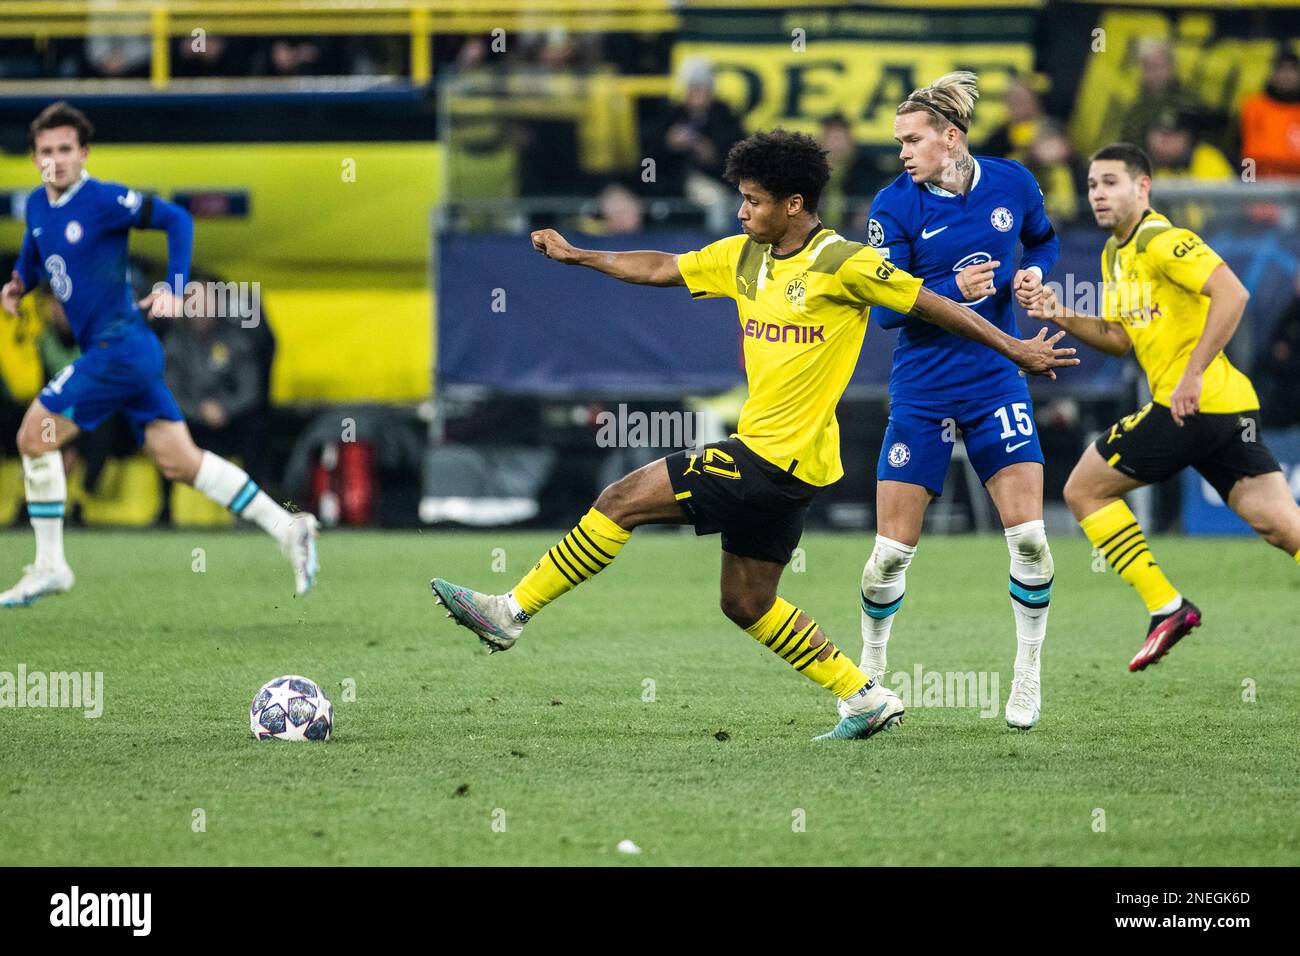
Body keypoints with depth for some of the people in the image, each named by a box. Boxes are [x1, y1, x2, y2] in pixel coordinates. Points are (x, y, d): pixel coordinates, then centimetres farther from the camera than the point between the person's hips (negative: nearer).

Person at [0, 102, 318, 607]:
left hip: (120, 344, -8)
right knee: (178, 461, 6)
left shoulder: (104, 200, -13)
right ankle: (287, 527, 7)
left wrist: (174, 289, -18)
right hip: (105, 349, 8)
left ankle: (49, 565, 1)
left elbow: (176, 219, -10)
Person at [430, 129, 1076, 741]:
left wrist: (1014, 349, -2)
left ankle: (513, 612, -3)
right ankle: (865, 699, 16)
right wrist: (575, 256, 18)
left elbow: (932, 305, -6)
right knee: (747, 603, 13)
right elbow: (660, 268, 20)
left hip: (781, 457, -9)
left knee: (625, 500, -10)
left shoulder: (842, 264, -12)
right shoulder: (744, 256, 10)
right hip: (760, 449, 9)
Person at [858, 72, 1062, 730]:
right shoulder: (895, 205, -9)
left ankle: (1028, 675, 9)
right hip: (920, 395, -1)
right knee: (893, 548, -1)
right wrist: (957, 291, -24)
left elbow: (1044, 240, 19)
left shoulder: (1011, 183, -2)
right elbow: (884, 306, -11)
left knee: (1028, 534, -9)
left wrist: (1033, 272, -2)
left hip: (995, 383, 1)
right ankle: (870, 671, 23)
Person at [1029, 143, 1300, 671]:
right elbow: (1119, 339, 26)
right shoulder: (1114, 254, 19)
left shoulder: (1162, 241, -10)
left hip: (1193, 405, -9)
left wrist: (1193, 374, -23)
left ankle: (1167, 607, 2)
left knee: (1084, 490, 3)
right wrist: (1066, 317, 10)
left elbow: (1232, 293, -22)